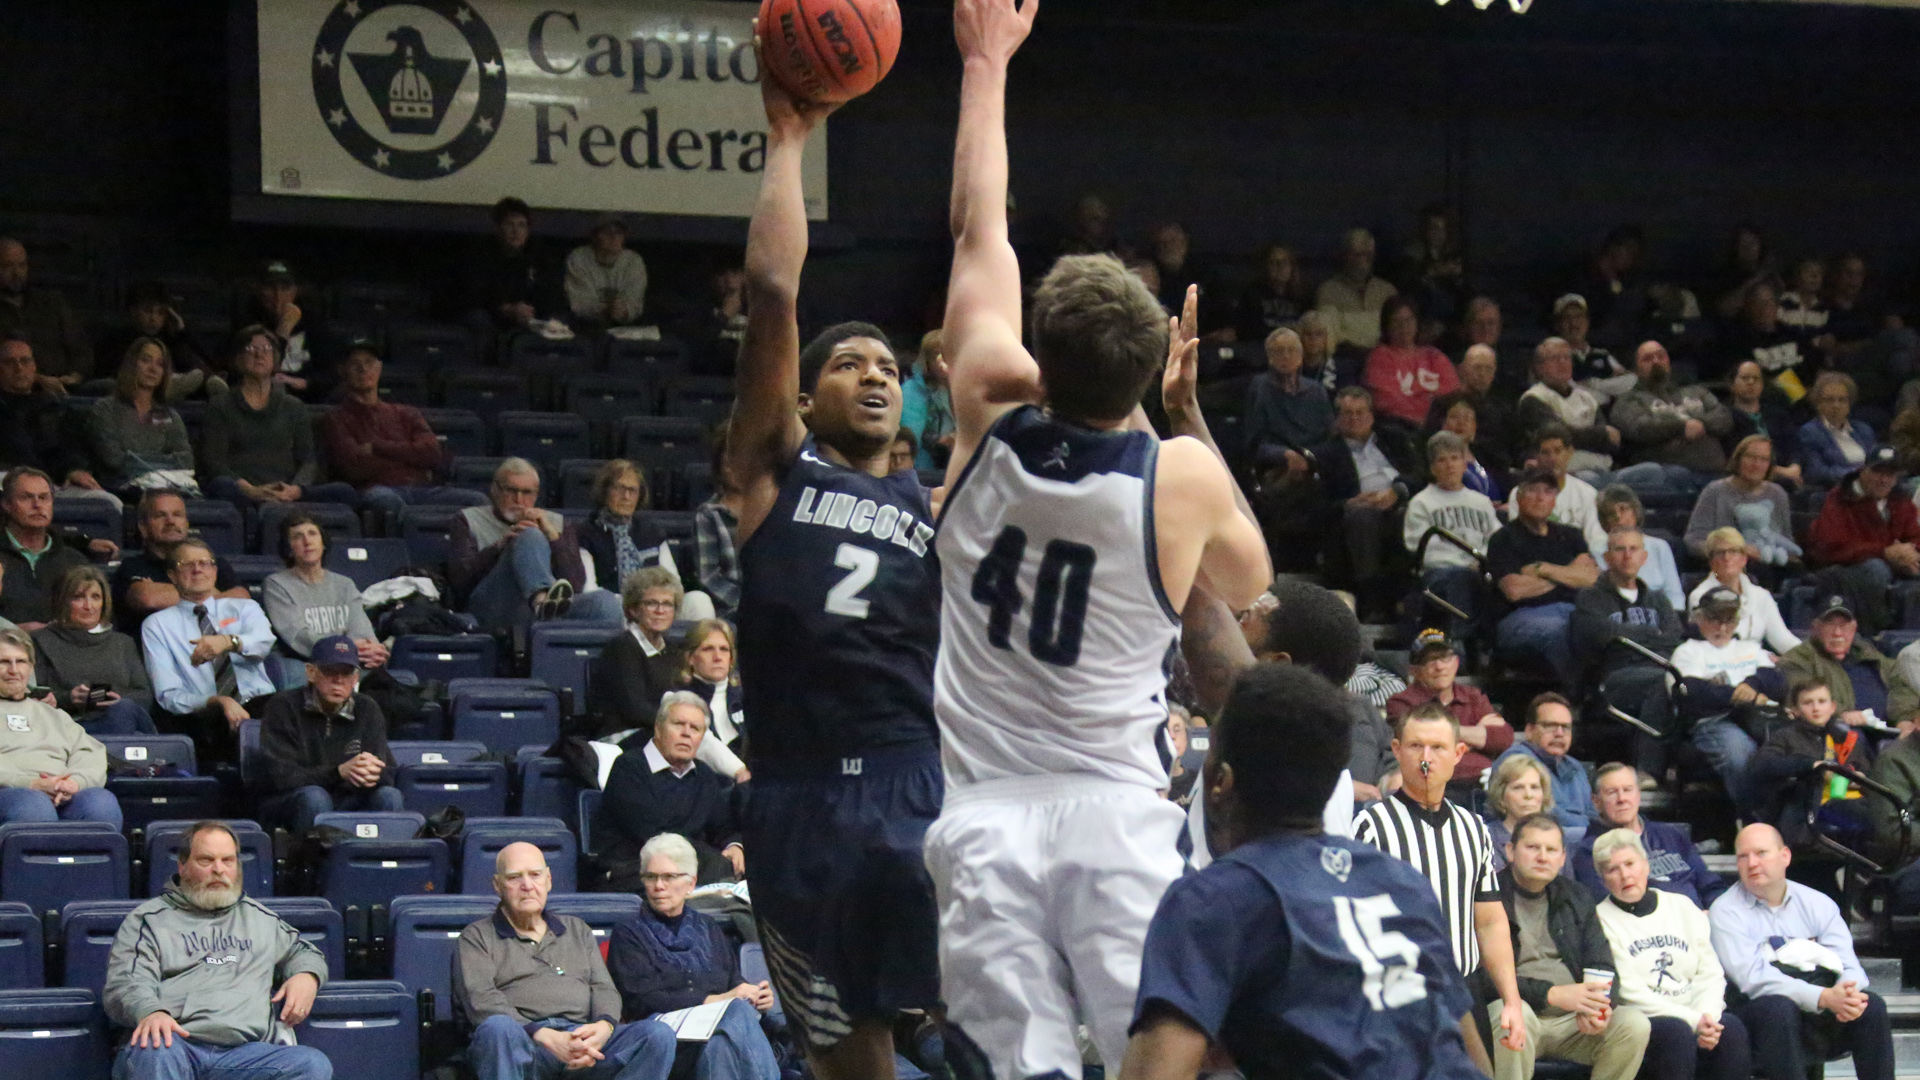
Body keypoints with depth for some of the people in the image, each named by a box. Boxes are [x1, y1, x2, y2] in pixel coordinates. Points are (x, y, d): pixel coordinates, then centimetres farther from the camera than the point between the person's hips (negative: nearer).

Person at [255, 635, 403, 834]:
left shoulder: (367, 710, 6)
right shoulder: (283, 707, -6)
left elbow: (387, 773, -2)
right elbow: (280, 777, -16)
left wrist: (372, 775, -30)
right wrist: (339, 772, -30)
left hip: (345, 803, 3)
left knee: (389, 796, -23)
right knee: (314, 796, -35)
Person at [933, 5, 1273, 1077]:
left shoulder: (991, 422, -1)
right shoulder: (1184, 478, -5)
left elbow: (980, 232, 13)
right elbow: (1247, 587, 18)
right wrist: (1190, 412, 18)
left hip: (986, 816, 1)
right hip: (1117, 813, -1)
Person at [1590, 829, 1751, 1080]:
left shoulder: (1682, 906, 18)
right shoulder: (1602, 920, 3)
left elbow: (1710, 974, 12)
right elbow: (1628, 992, -7)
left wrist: (1707, 1016, -10)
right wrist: (1692, 1021, -14)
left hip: (1695, 1015, 4)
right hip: (1642, 1020, -4)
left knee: (1731, 1028, -28)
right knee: (1677, 1031, -36)